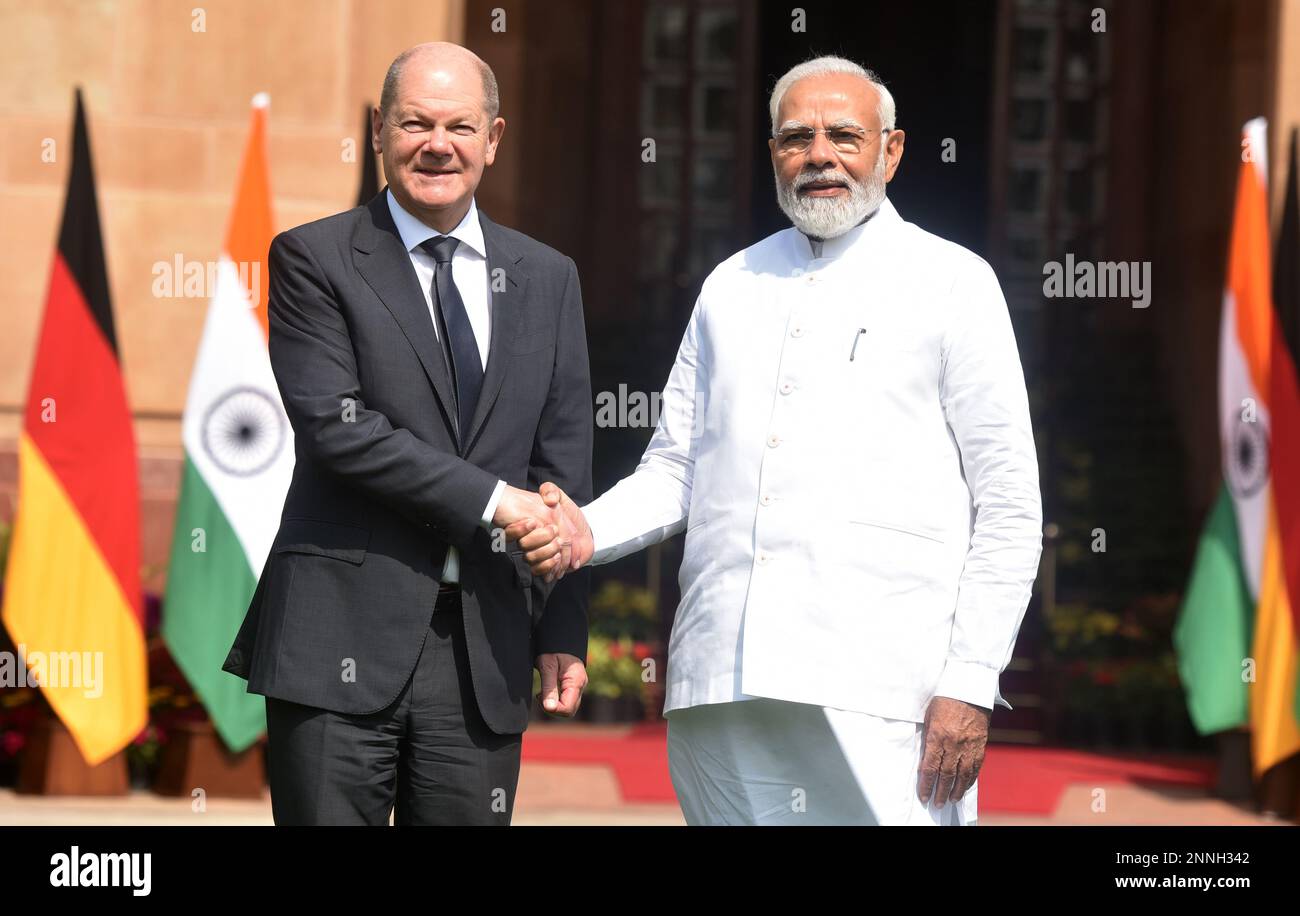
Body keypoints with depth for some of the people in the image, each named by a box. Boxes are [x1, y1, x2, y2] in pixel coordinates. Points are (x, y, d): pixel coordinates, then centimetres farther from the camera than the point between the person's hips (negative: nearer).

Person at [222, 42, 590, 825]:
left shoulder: (547, 279, 14)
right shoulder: (315, 260, 2)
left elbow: (563, 470, 12)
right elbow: (334, 425, -10)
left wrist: (563, 634, 6)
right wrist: (491, 500, -13)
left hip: (485, 646, 4)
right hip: (344, 639, -3)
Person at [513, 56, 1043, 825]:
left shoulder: (952, 283, 5)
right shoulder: (732, 285, 19)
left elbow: (1009, 507, 2)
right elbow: (675, 467, 22)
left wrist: (971, 685, -7)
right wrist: (591, 530, 0)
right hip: (722, 689, 4)